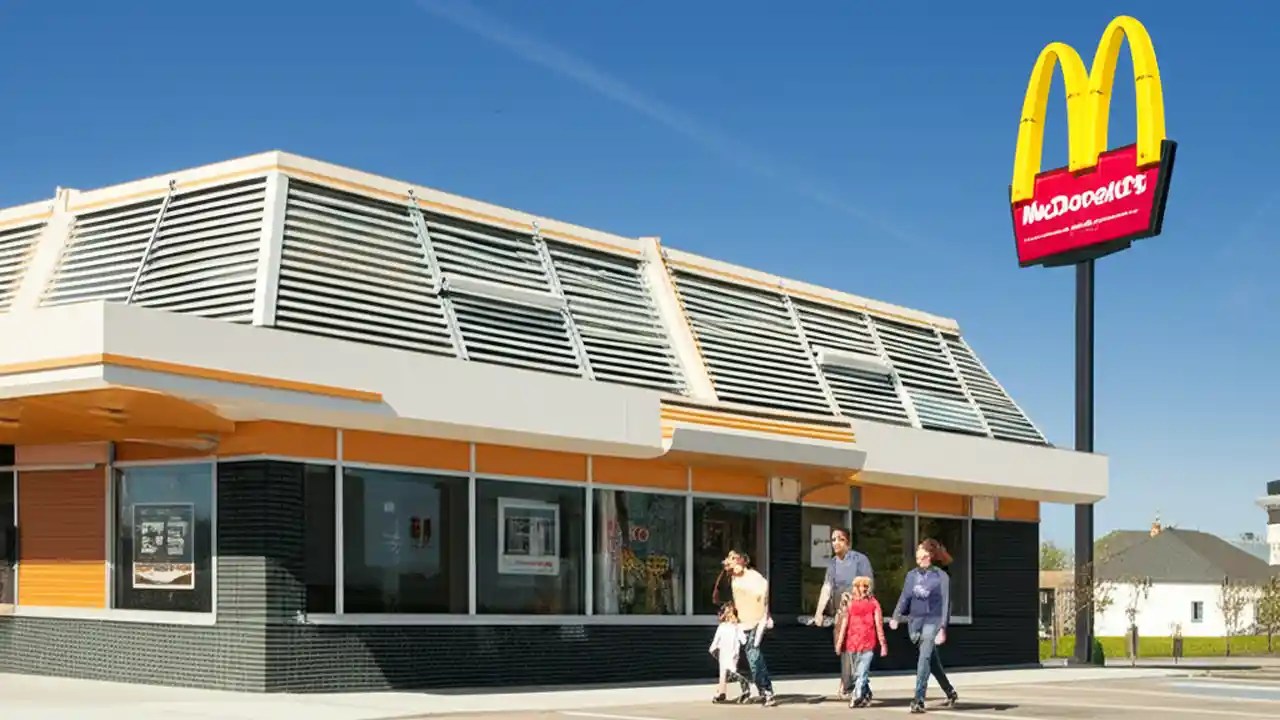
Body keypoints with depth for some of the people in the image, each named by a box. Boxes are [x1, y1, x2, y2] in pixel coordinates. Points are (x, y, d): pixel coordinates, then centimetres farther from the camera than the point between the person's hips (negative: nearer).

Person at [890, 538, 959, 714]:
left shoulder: (941, 577, -5)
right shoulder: (912, 575, 10)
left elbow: (945, 604, -8)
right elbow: (905, 598, 8)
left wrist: (943, 628, -16)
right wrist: (896, 617, -9)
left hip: (933, 622, -5)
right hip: (915, 622, 5)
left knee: (924, 658, -16)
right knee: (933, 661, 14)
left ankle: (919, 699, -18)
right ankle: (950, 693, 30)